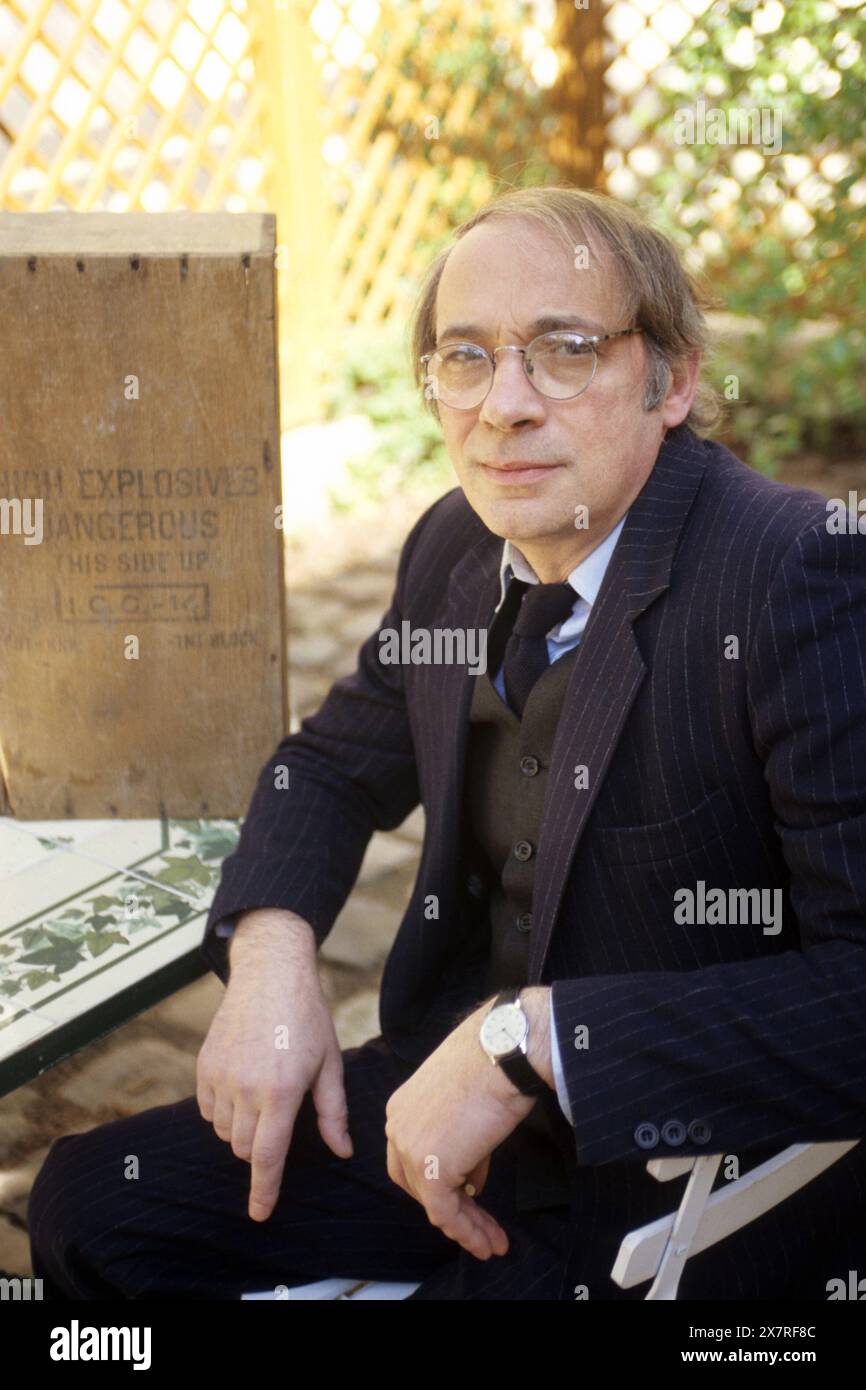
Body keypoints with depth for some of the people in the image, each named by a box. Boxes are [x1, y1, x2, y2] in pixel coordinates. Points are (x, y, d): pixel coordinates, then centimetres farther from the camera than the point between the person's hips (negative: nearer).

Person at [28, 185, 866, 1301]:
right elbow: (337, 760, 17)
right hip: (456, 1094, 7)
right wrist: (270, 953, -3)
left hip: (703, 1181, -7)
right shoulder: (455, 547, 1)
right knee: (87, 1203, 6)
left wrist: (533, 1040, -30)